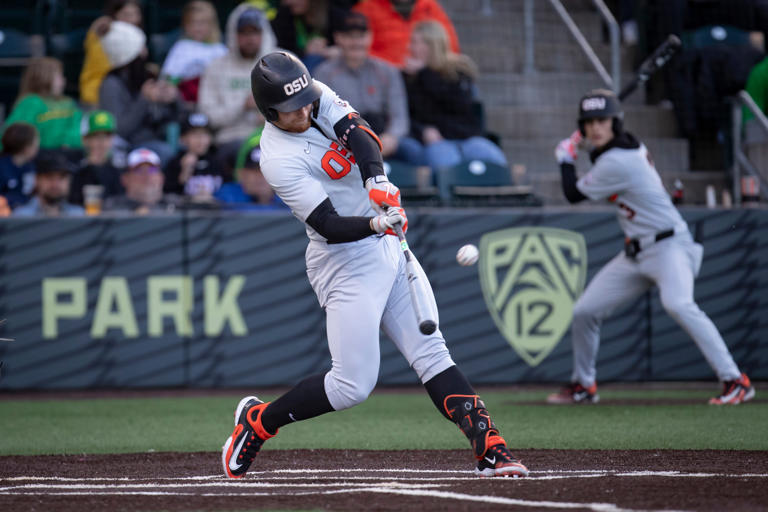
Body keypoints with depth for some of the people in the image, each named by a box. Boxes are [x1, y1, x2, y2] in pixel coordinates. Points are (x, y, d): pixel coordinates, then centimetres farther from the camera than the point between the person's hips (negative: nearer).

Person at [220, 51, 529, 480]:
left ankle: (490, 448, -5)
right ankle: (258, 421, 10)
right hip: (345, 263, -7)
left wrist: (377, 179, -35)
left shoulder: (318, 96, 0)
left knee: (431, 353, 0)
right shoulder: (279, 160, -21)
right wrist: (375, 225, -43)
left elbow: (360, 135, -17)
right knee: (354, 384, -8)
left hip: (387, 249, 7)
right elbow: (329, 227, -25)